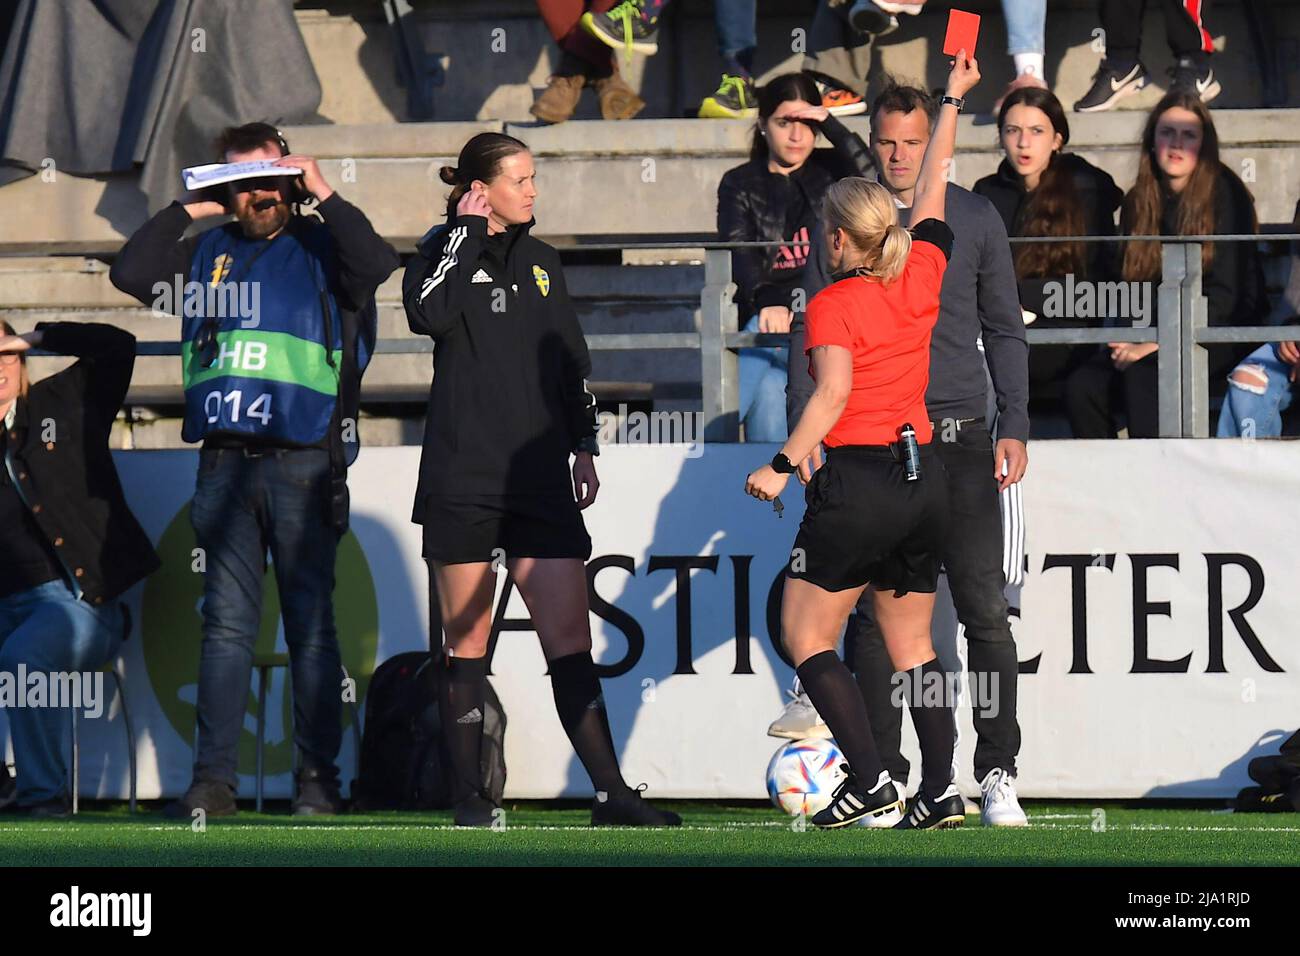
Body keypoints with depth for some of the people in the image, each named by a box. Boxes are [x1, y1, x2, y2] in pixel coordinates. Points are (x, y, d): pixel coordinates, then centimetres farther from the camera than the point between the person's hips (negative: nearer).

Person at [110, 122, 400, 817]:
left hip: (304, 464, -3)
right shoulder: (207, 253, 17)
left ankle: (318, 777, 4)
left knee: (310, 621, 0)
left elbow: (375, 264, -13)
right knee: (226, 622, 1)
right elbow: (131, 275, 7)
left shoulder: (320, 246, 7)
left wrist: (324, 196, -8)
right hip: (225, 463, 3)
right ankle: (213, 779, 0)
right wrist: (186, 210, 6)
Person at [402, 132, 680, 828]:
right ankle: (468, 793, 8)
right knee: (467, 642, 2)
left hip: (539, 479, 4)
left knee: (570, 639, -4)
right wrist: (467, 235, -12)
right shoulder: (444, 251, 2)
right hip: (462, 478, -4)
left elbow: (571, 362, 23)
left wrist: (584, 445, 17)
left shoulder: (542, 262, 16)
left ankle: (610, 794, -8)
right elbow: (428, 314, -20)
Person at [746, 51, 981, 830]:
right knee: (913, 645, 13)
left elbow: (834, 392, -21)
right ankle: (942, 789, 5)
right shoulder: (921, 274, 6)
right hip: (926, 479, 6)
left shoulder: (834, 305, -9)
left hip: (858, 480, -6)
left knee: (806, 637, 3)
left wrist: (783, 465, -21)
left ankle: (869, 779, -8)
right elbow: (934, 187, 21)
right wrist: (953, 101, 31)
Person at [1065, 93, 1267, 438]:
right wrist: (1129, 341, -9)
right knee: (1081, 386, -21)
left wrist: (1155, 344, -18)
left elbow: (1224, 295, -12)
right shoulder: (1138, 202, 10)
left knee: (1144, 373, -35)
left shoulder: (1225, 196, -7)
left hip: (1222, 338, -5)